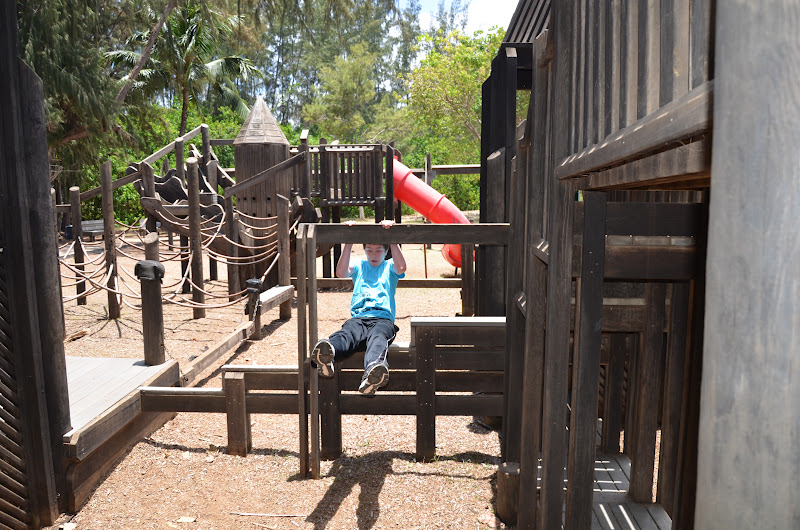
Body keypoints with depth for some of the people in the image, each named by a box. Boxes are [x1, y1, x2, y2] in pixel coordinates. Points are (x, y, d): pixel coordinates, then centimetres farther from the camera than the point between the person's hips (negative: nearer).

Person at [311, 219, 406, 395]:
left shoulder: (389, 267, 24)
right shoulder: (358, 266, 27)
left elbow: (401, 267, -2)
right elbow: (341, 273, 4)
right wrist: (349, 242, 0)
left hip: (383, 319, -1)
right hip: (358, 318, 1)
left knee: (378, 337, -39)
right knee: (348, 334, -37)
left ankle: (371, 375, -71)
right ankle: (326, 355, -72)